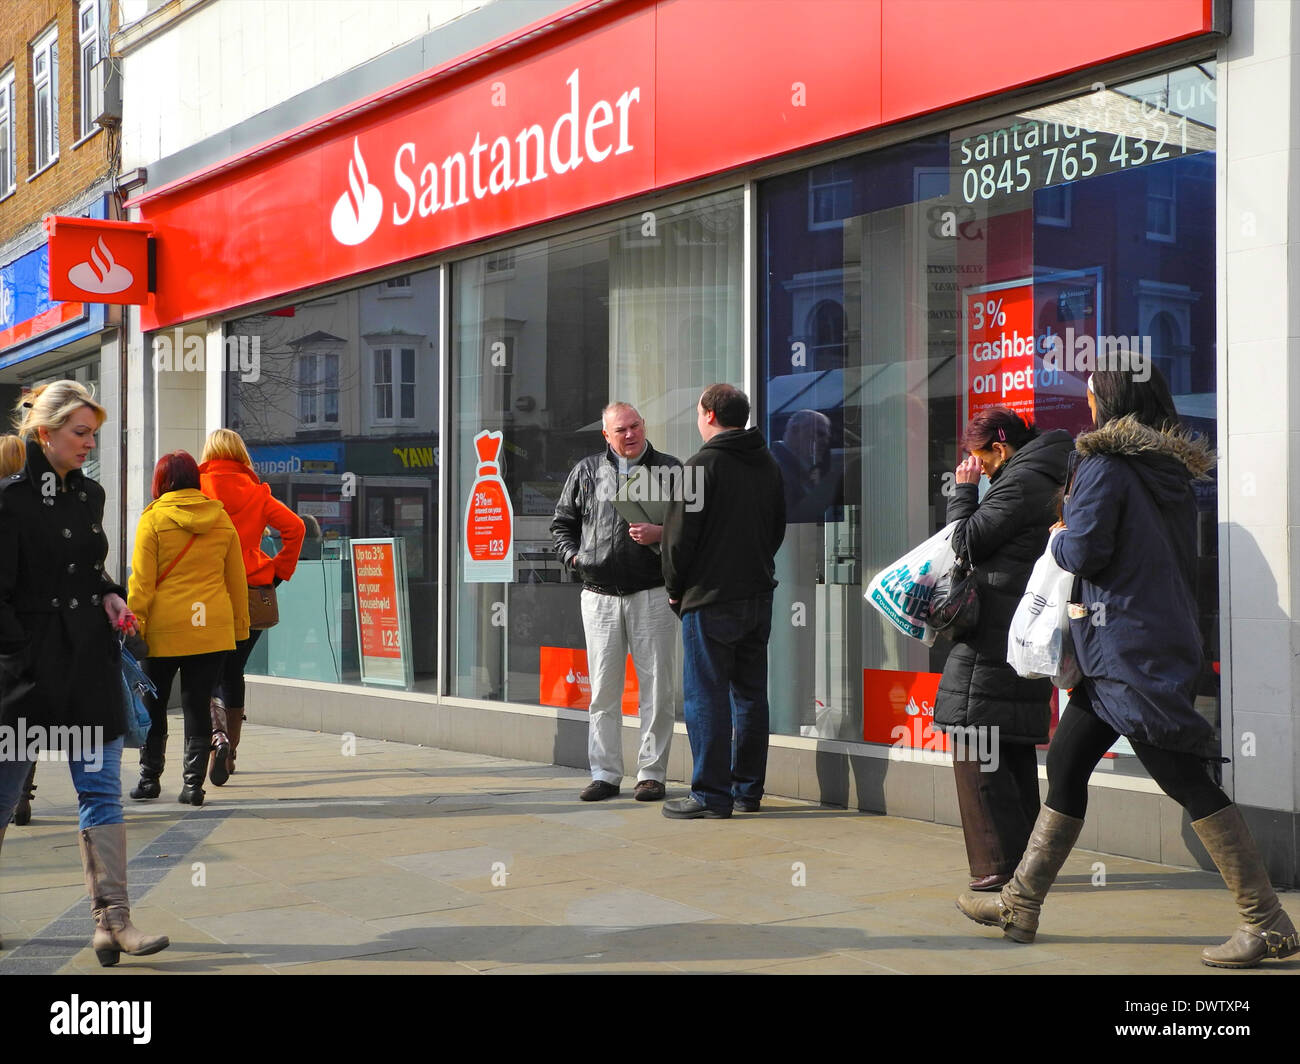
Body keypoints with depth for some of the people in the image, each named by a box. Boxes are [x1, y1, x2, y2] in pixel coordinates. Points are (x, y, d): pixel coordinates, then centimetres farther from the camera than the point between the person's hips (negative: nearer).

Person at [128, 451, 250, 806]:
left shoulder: (153, 519, -4)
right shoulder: (222, 520, 7)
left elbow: (141, 580, -6)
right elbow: (236, 579, 11)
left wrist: (133, 624, -1)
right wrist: (240, 625, 18)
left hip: (164, 628, -2)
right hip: (212, 628, 3)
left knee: (153, 704, 13)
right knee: (198, 704, 5)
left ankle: (150, 777, 18)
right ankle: (193, 783, 2)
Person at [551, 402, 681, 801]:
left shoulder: (669, 469, 6)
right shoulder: (586, 471, 12)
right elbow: (562, 523, 19)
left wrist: (660, 533, -14)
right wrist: (573, 556, 3)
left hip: (652, 594, -2)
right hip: (600, 595, 2)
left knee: (656, 689, 0)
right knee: (603, 689, 5)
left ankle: (651, 773, 10)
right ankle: (605, 774, 13)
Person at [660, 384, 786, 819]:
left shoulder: (703, 464, -12)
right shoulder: (769, 465, 11)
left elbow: (680, 534, -12)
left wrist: (675, 588, 1)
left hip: (710, 601, -7)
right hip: (758, 596, 7)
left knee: (706, 696, -2)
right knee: (750, 694, 12)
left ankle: (711, 795, 0)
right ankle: (748, 790, 18)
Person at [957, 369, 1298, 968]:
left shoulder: (1106, 464, -12)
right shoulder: (1173, 471, 13)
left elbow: (1083, 552, -17)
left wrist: (1059, 534, 5)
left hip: (1131, 647, -10)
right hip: (1167, 642, 10)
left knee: (1185, 780, -6)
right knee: (1064, 763, 13)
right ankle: (1019, 905, 19)